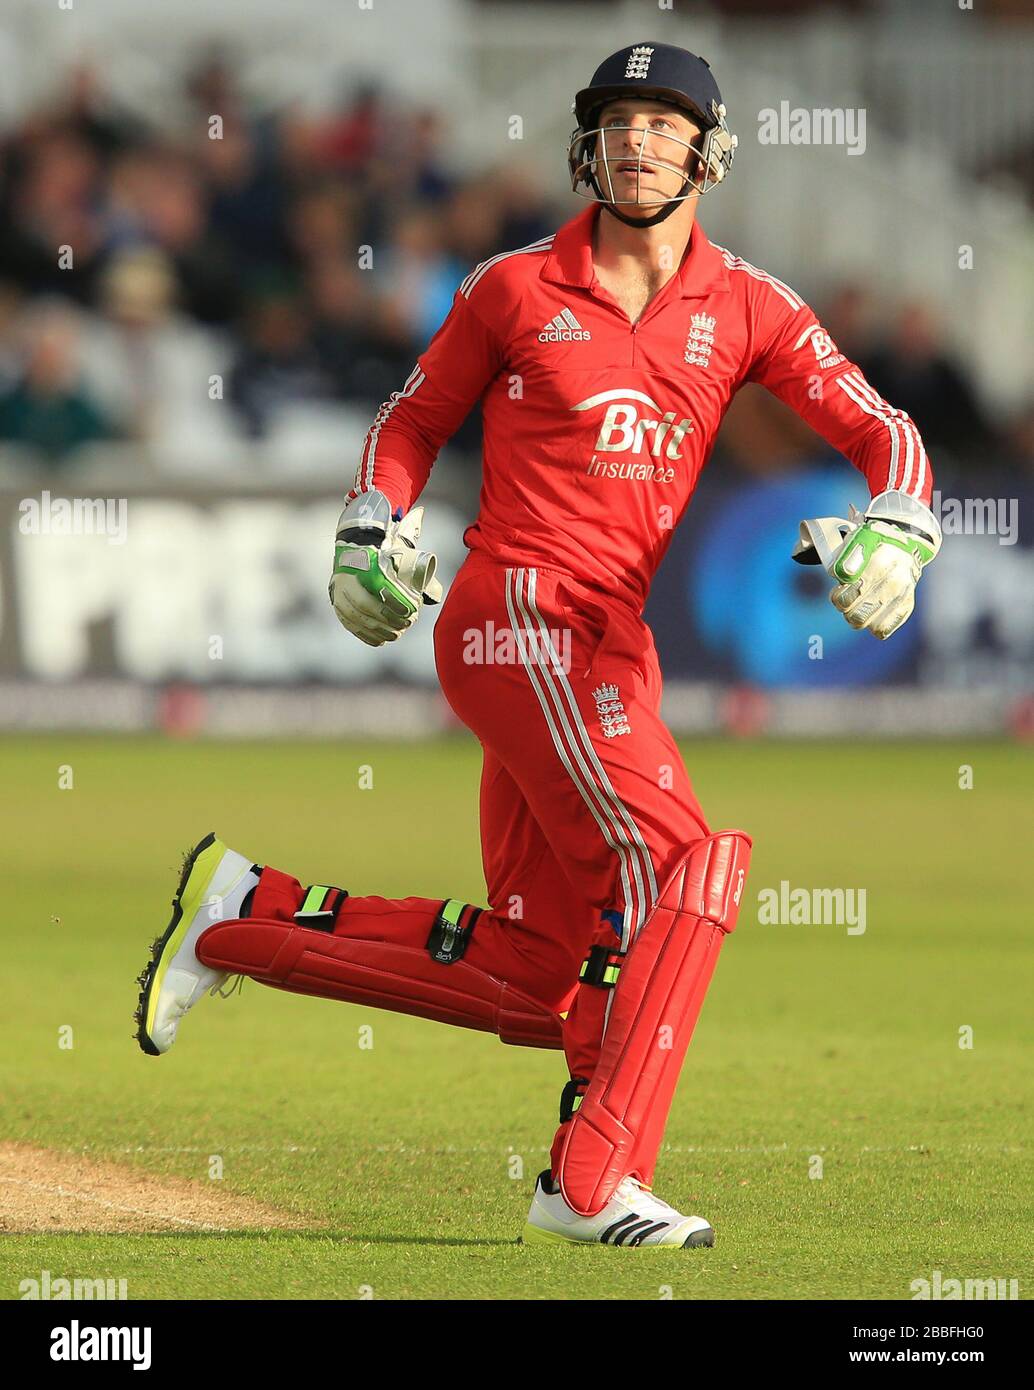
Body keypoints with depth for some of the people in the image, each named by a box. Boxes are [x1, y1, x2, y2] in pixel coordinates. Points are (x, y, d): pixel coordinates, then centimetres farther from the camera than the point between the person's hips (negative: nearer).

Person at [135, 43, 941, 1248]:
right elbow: (412, 421, 14)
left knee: (530, 983, 8)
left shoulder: (745, 309, 8)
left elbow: (882, 434, 2)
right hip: (521, 612, -6)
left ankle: (248, 916, 22)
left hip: (612, 649, 6)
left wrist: (892, 535, -19)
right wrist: (373, 539, -3)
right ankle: (594, 1182, -20)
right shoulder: (515, 290, 2)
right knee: (687, 862, -21)